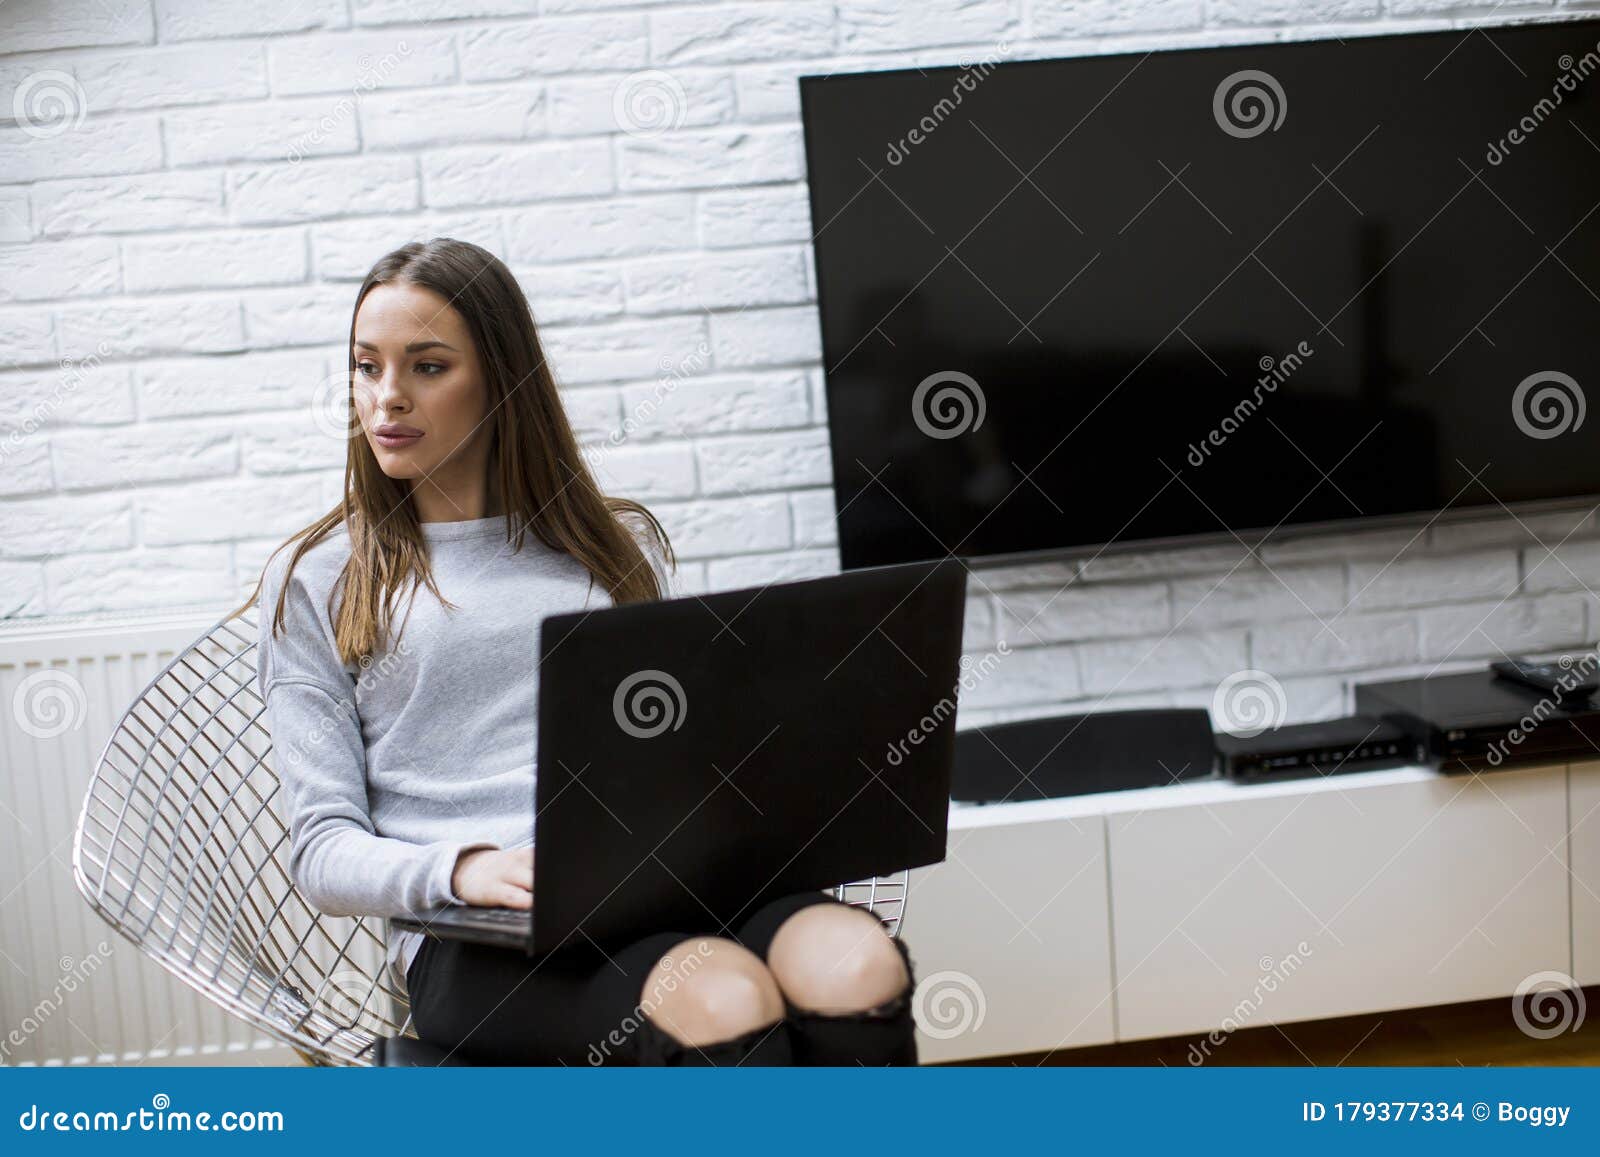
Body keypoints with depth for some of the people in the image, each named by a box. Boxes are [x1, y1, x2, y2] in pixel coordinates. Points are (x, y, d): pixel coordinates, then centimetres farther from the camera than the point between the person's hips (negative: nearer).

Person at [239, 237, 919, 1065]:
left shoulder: (620, 544, 24)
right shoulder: (314, 583, 14)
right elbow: (324, 849, 7)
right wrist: (463, 869, -15)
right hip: (479, 936, -3)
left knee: (859, 968, -33)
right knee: (727, 1003, -37)